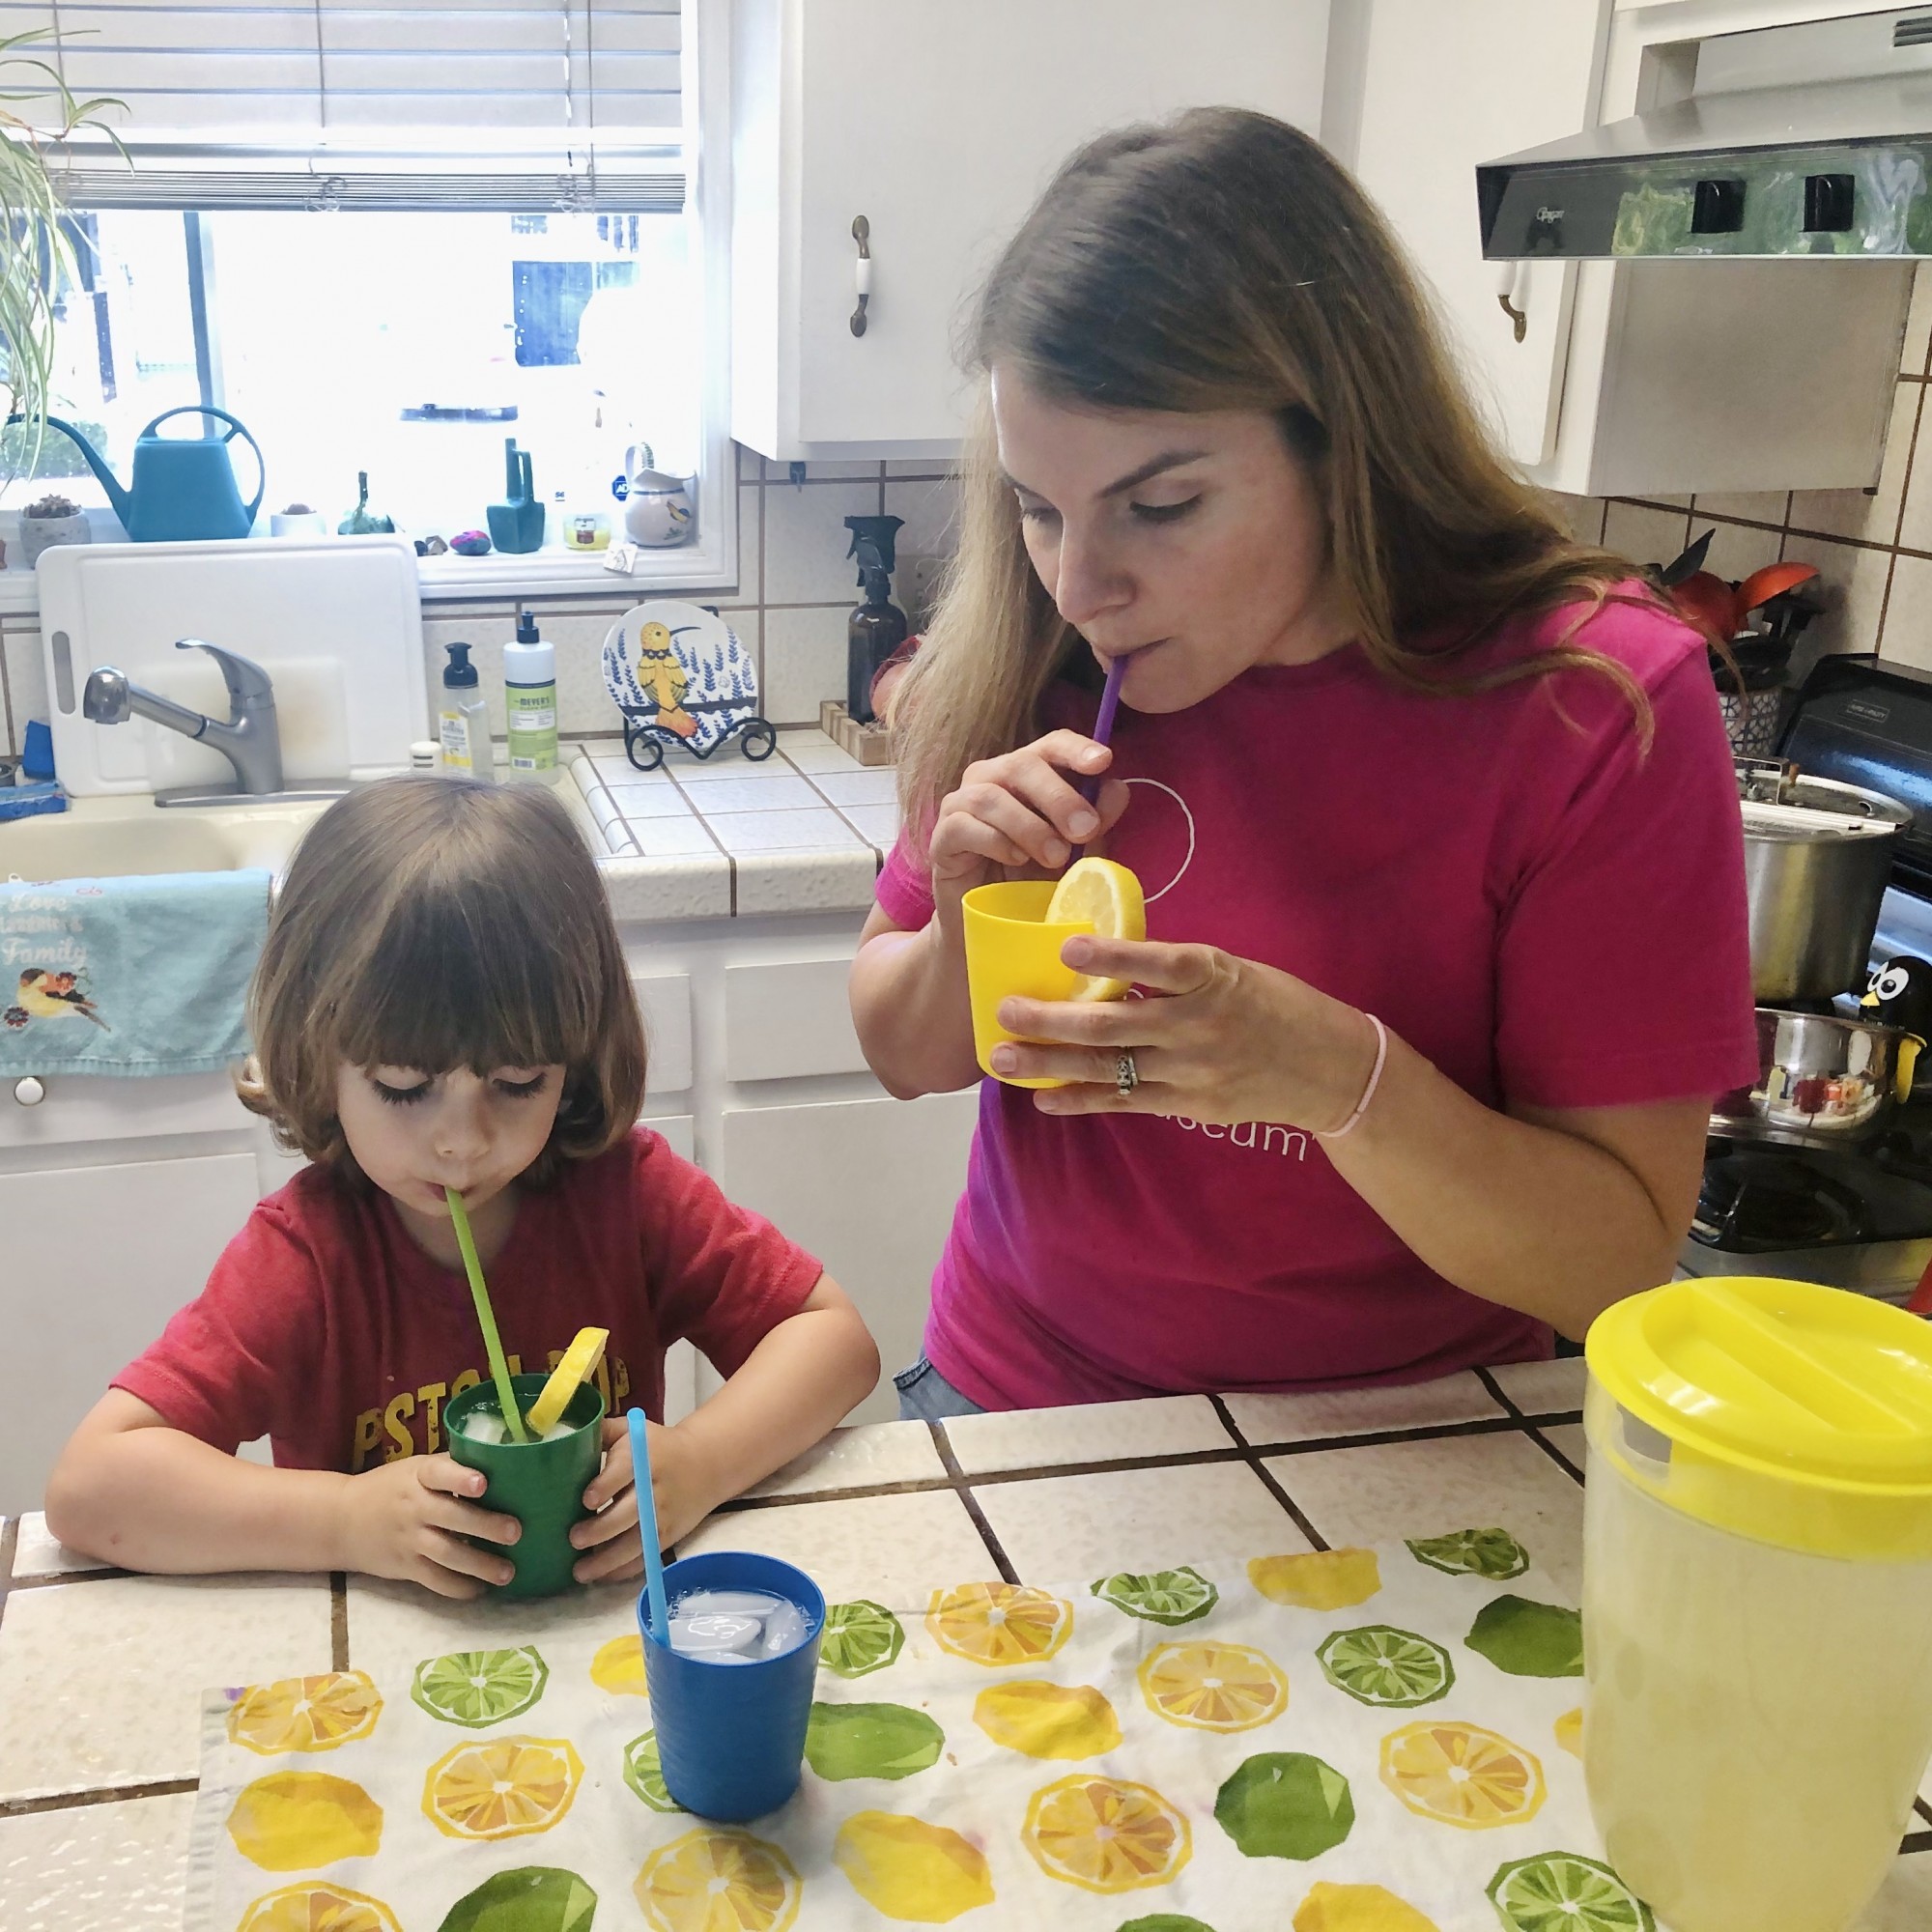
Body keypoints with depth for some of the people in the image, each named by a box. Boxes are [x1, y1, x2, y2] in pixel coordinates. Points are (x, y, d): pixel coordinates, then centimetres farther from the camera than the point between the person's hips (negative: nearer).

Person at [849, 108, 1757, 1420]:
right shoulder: (1036, 664, -12)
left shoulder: (1599, 706, -22)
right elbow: (905, 1056, -2)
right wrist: (967, 930, -23)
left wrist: (1335, 1075, -37)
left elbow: (1620, 1264, -21)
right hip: (1019, 1395, 2)